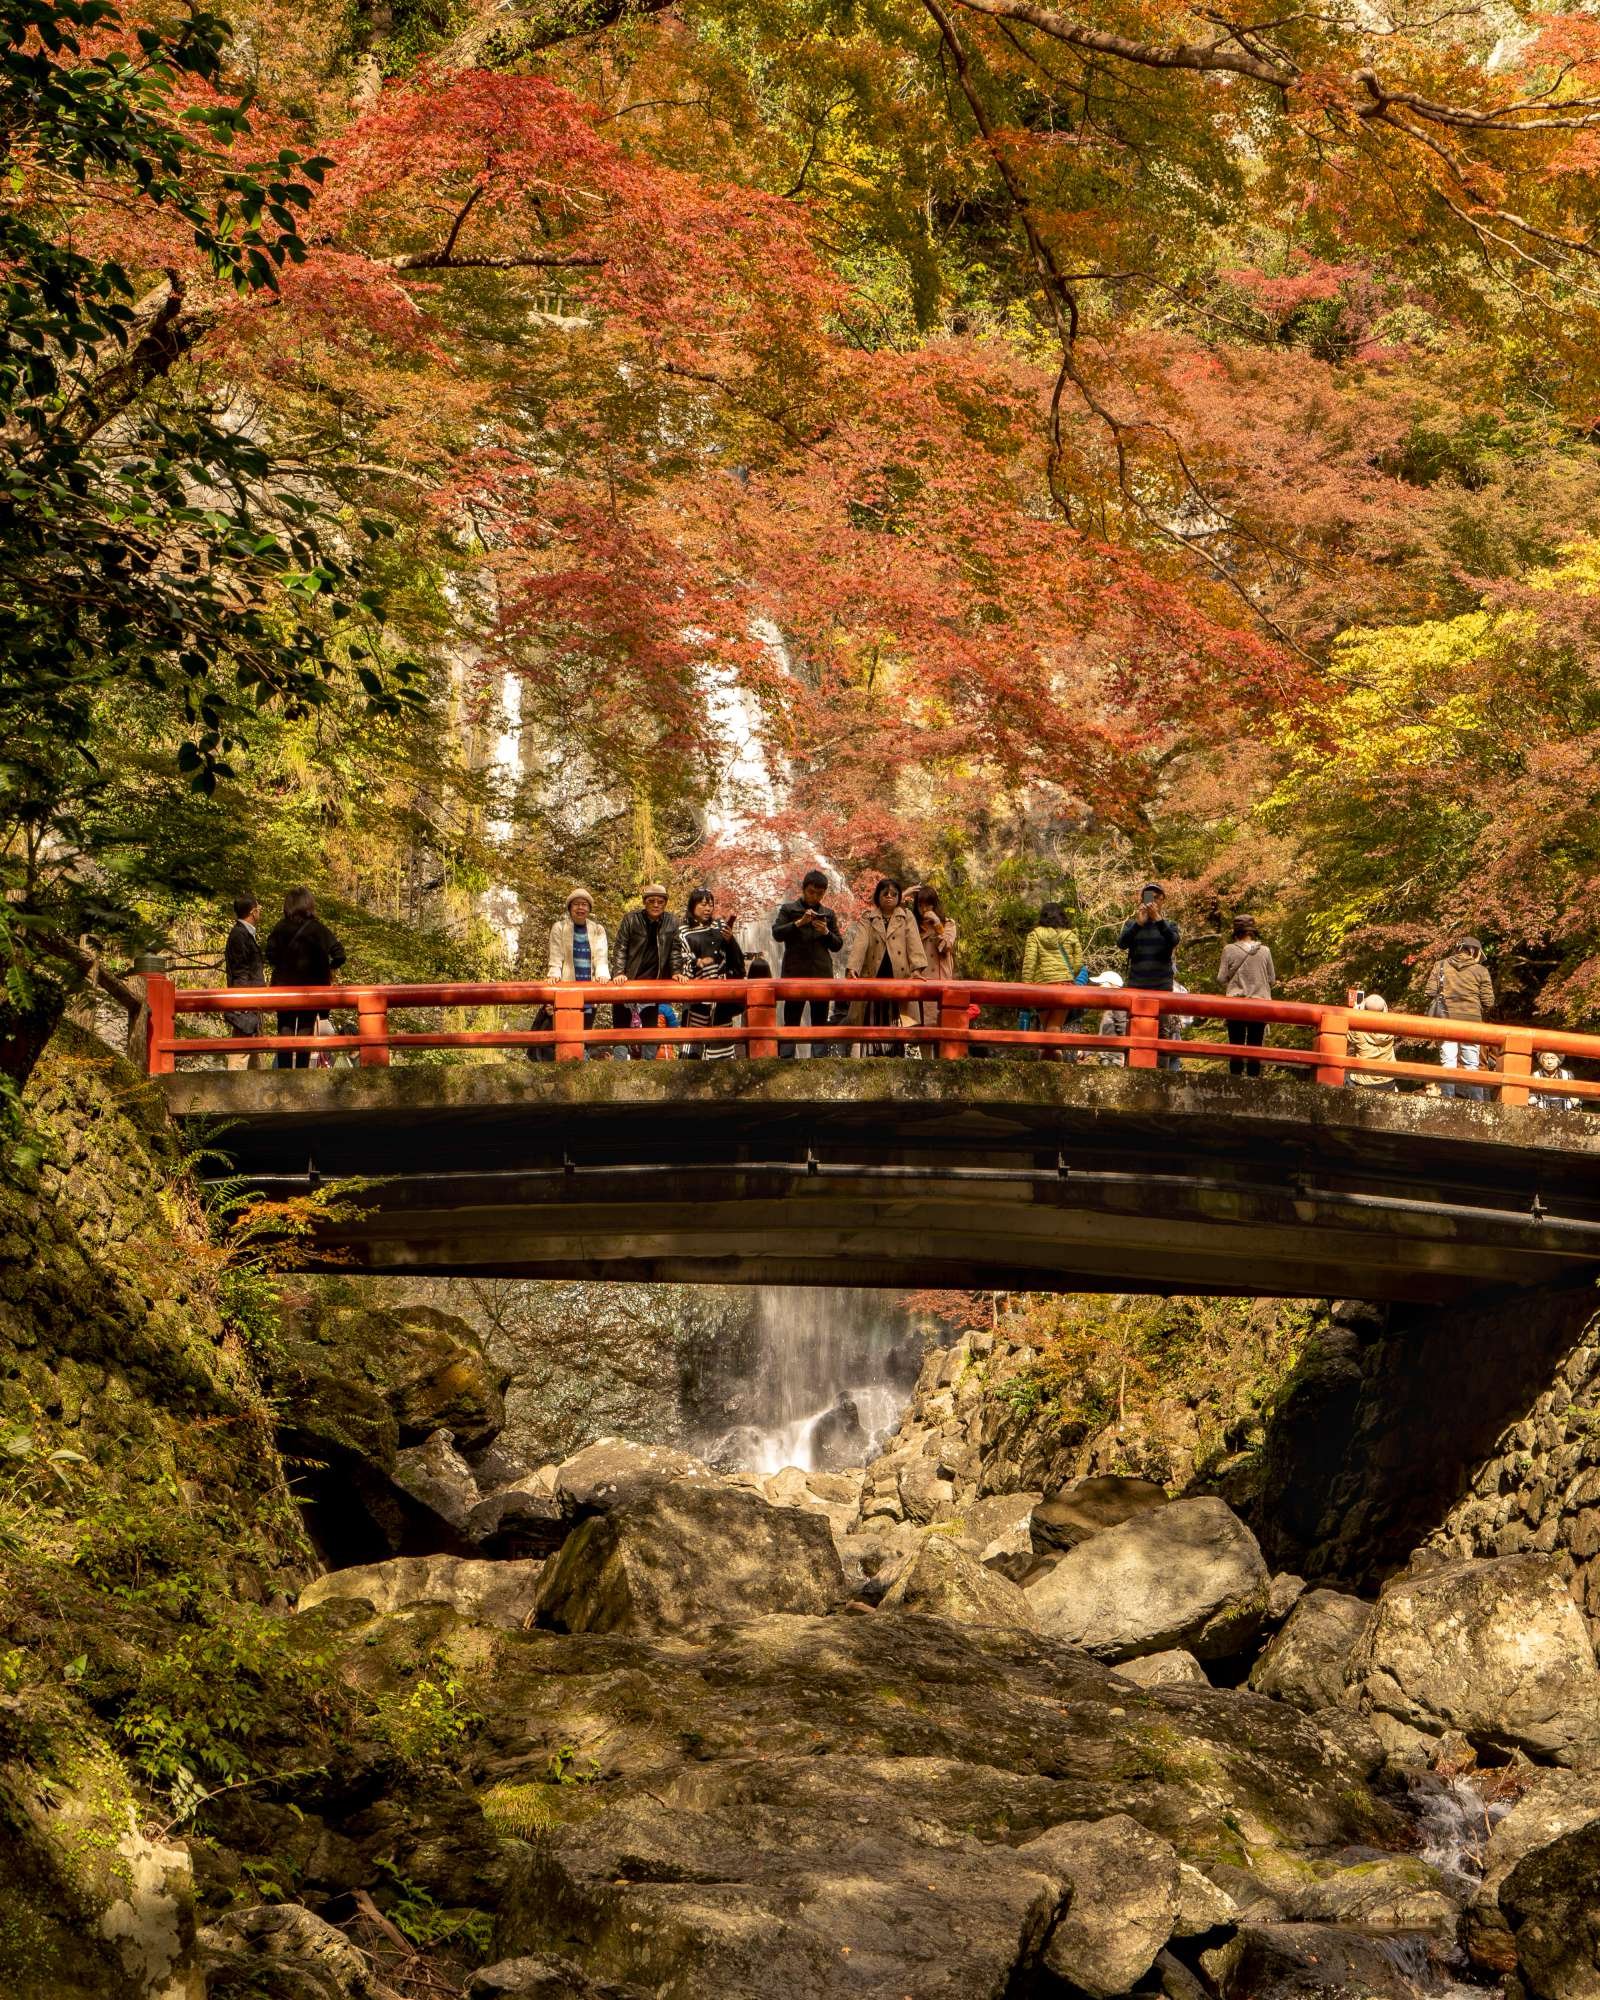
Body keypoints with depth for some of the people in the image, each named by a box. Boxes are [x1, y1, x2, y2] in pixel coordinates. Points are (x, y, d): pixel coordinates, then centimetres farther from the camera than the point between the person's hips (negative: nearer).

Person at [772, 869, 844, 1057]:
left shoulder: (828, 914, 15)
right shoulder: (788, 909, 7)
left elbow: (838, 945, 13)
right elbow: (777, 934, -6)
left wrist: (826, 933, -6)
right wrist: (799, 923, -18)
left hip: (822, 975, 3)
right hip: (795, 974, -3)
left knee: (819, 1023, 3)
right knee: (791, 1022, -7)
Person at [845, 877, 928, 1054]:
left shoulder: (906, 917, 12)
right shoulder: (867, 919, 12)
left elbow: (914, 942, -1)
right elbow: (859, 944, -4)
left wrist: (917, 968, -18)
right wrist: (852, 969, -21)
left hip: (900, 979, -1)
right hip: (874, 980, 1)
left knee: (903, 1026, -8)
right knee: (875, 1025, 1)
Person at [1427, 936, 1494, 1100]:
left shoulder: (1441, 965, 5)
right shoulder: (1480, 970, 0)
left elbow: (1431, 992, 0)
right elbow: (1488, 1001, -1)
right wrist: (1481, 1013, 18)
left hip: (1446, 1019, 1)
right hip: (1471, 1020, -1)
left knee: (1448, 1061, 2)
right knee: (1471, 1064, 6)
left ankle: (1447, 1097, -4)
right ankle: (1477, 1100, 6)